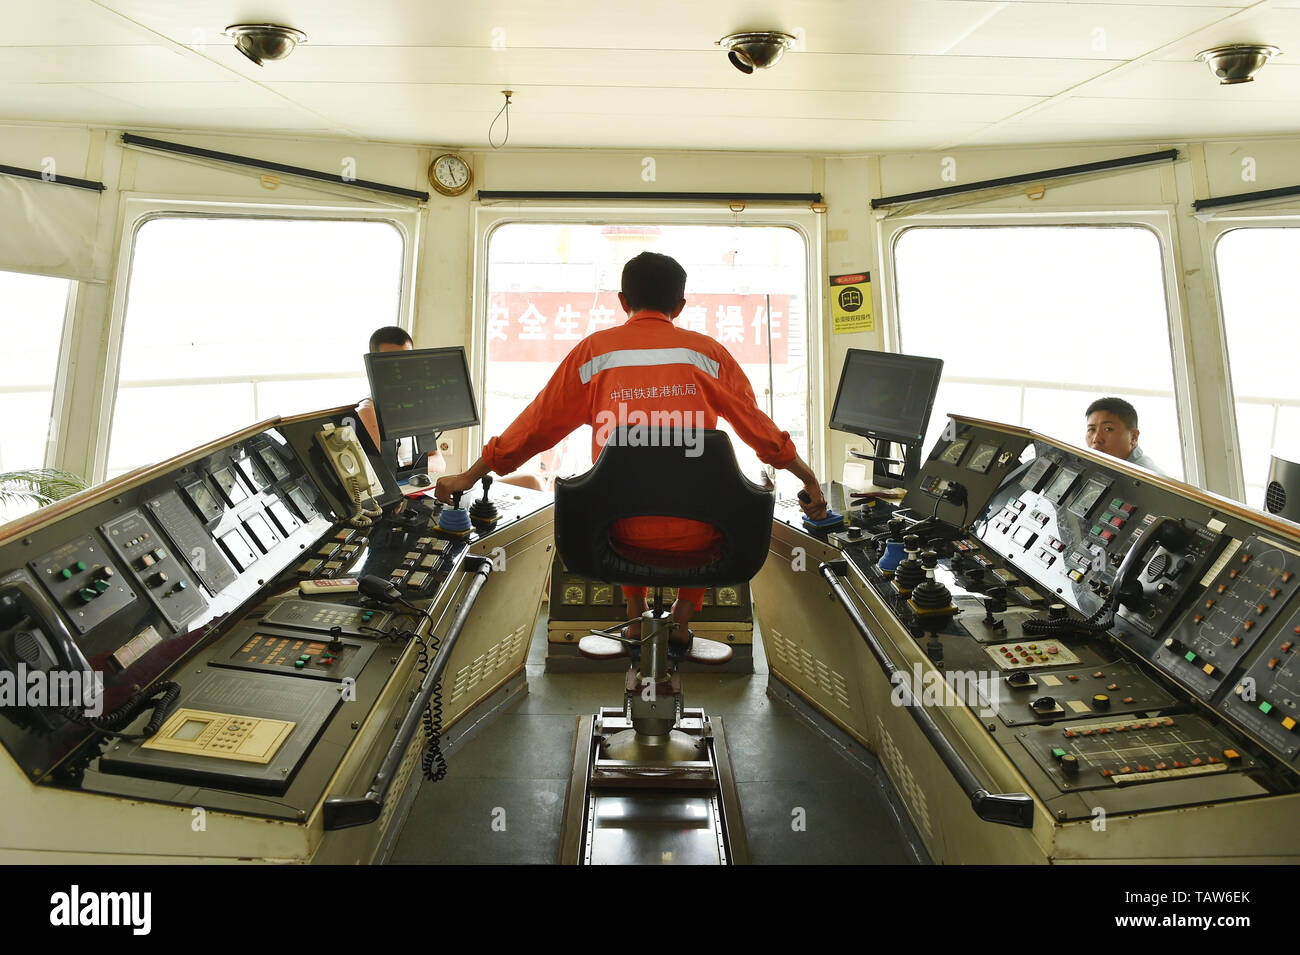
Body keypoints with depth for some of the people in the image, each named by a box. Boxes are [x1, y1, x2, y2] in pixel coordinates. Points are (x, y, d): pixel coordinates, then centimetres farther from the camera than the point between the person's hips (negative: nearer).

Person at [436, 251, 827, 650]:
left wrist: (468, 477, 22)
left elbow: (537, 425, 9)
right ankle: (683, 613, 26)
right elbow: (760, 428, 10)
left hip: (622, 531, 1)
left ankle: (635, 611, 31)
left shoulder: (594, 349, 3)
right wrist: (811, 481, 25)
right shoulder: (707, 351, 4)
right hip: (696, 533, -1)